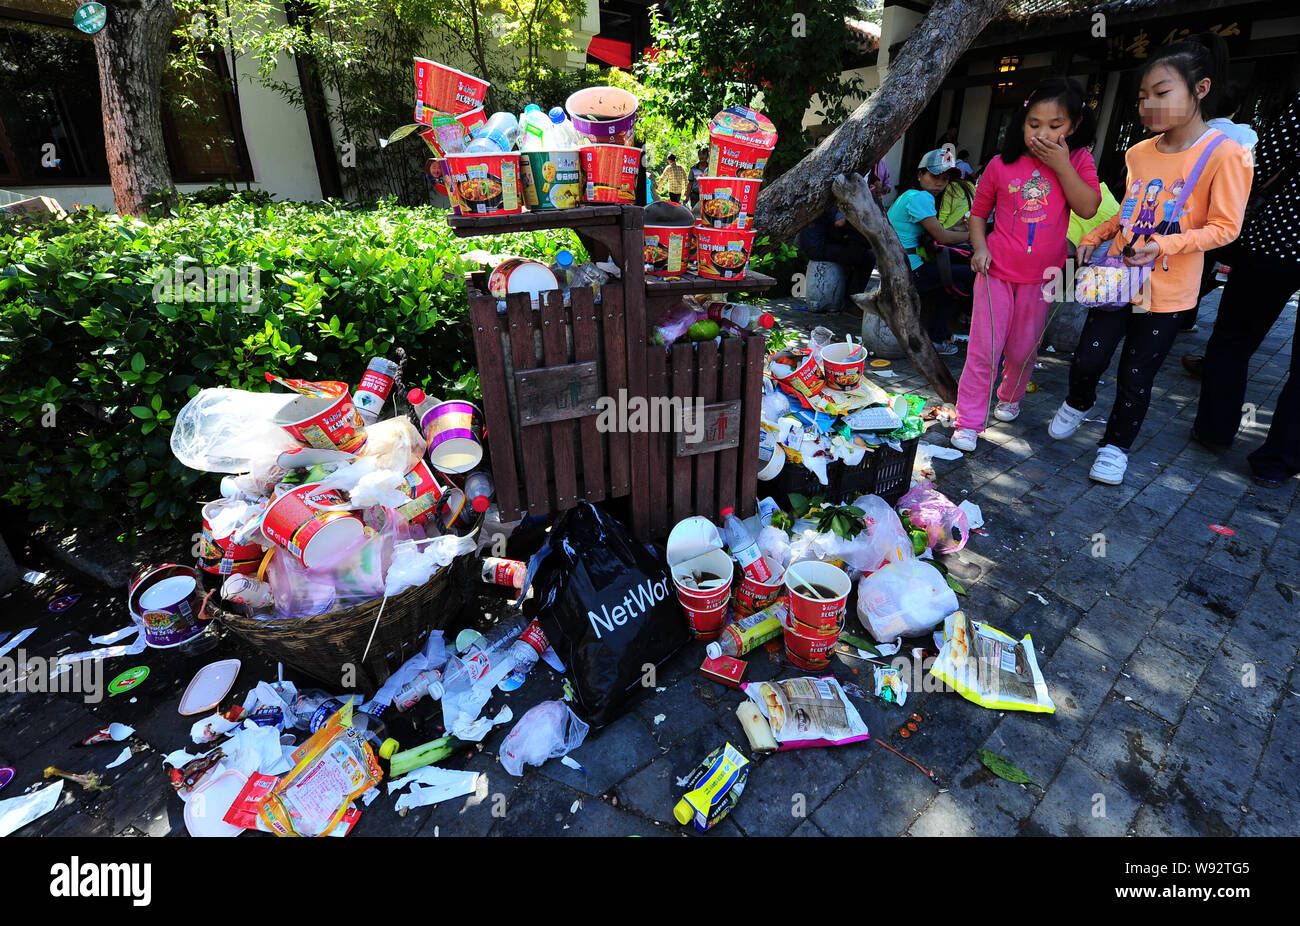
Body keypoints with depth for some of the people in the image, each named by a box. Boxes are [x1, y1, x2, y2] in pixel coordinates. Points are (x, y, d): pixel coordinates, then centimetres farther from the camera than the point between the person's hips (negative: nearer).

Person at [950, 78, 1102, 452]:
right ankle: (968, 422, 2)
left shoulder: (1078, 161, 0)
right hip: (997, 269, -1)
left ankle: (1010, 397, 39)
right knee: (984, 349, -5)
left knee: (1023, 350, 12)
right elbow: (978, 212, 9)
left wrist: (1061, 165, -17)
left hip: (1041, 275, 1)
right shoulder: (1002, 165, -2)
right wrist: (979, 247, -8)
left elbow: (1088, 208, -14)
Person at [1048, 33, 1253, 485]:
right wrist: (1095, 237, 4)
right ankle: (1077, 404, 33)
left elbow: (1224, 226, -12)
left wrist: (1164, 245, -25)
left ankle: (1115, 445, 22)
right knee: (1087, 360, 2)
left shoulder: (1224, 154, -11)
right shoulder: (1139, 152, 6)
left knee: (1135, 379, 4)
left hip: (1166, 291, -4)